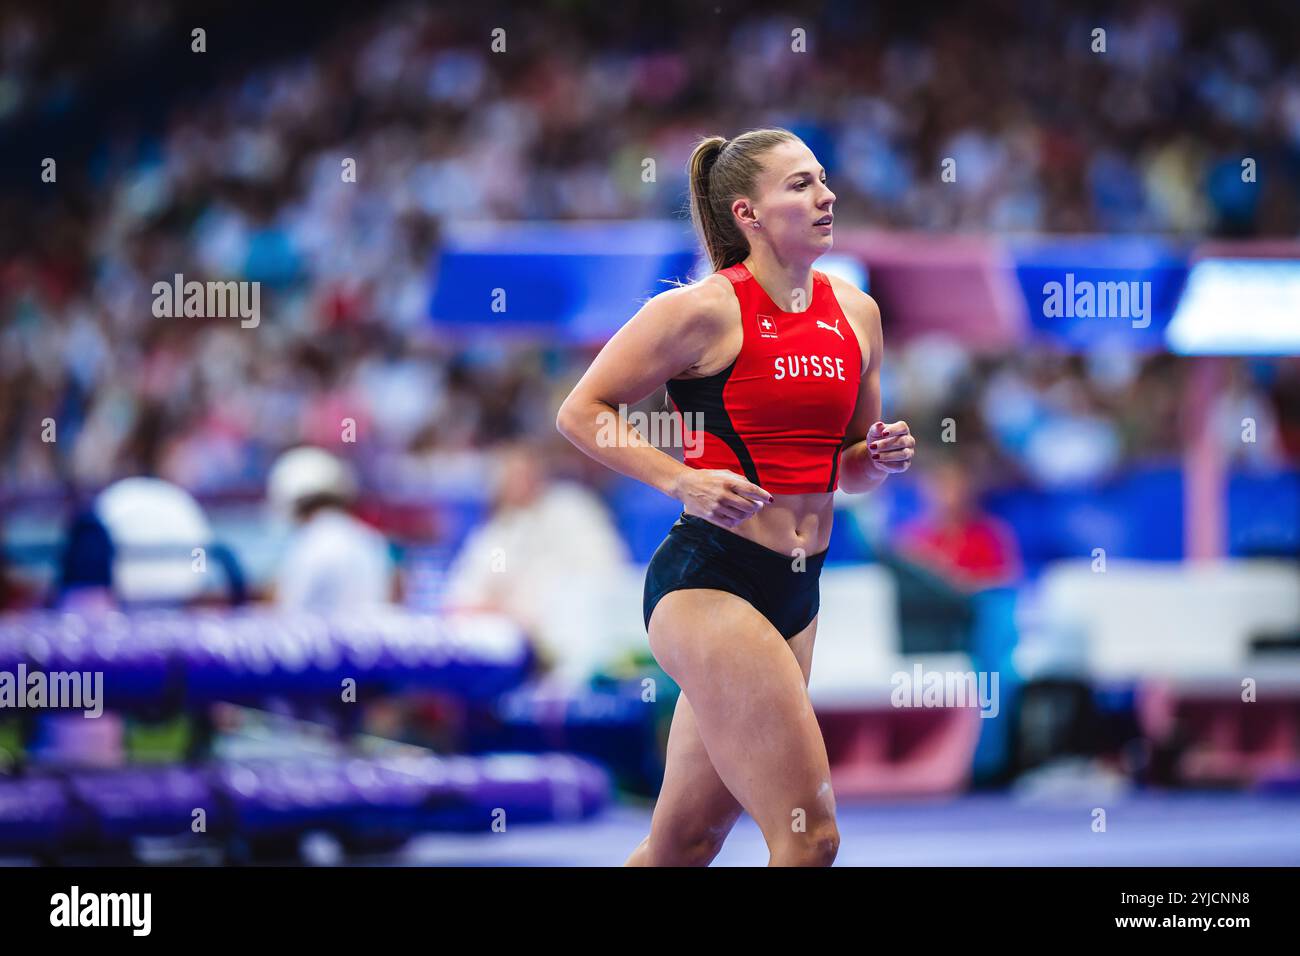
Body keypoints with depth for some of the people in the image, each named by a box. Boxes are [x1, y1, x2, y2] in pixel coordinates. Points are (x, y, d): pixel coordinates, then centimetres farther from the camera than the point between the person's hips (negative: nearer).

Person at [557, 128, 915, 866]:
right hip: (709, 581, -7)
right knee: (810, 836, -14)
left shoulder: (856, 313, 11)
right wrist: (683, 480, -16)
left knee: (688, 841, 12)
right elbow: (581, 411, -4)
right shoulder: (706, 311, -10)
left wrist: (881, 459, -1)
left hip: (797, 594, 7)